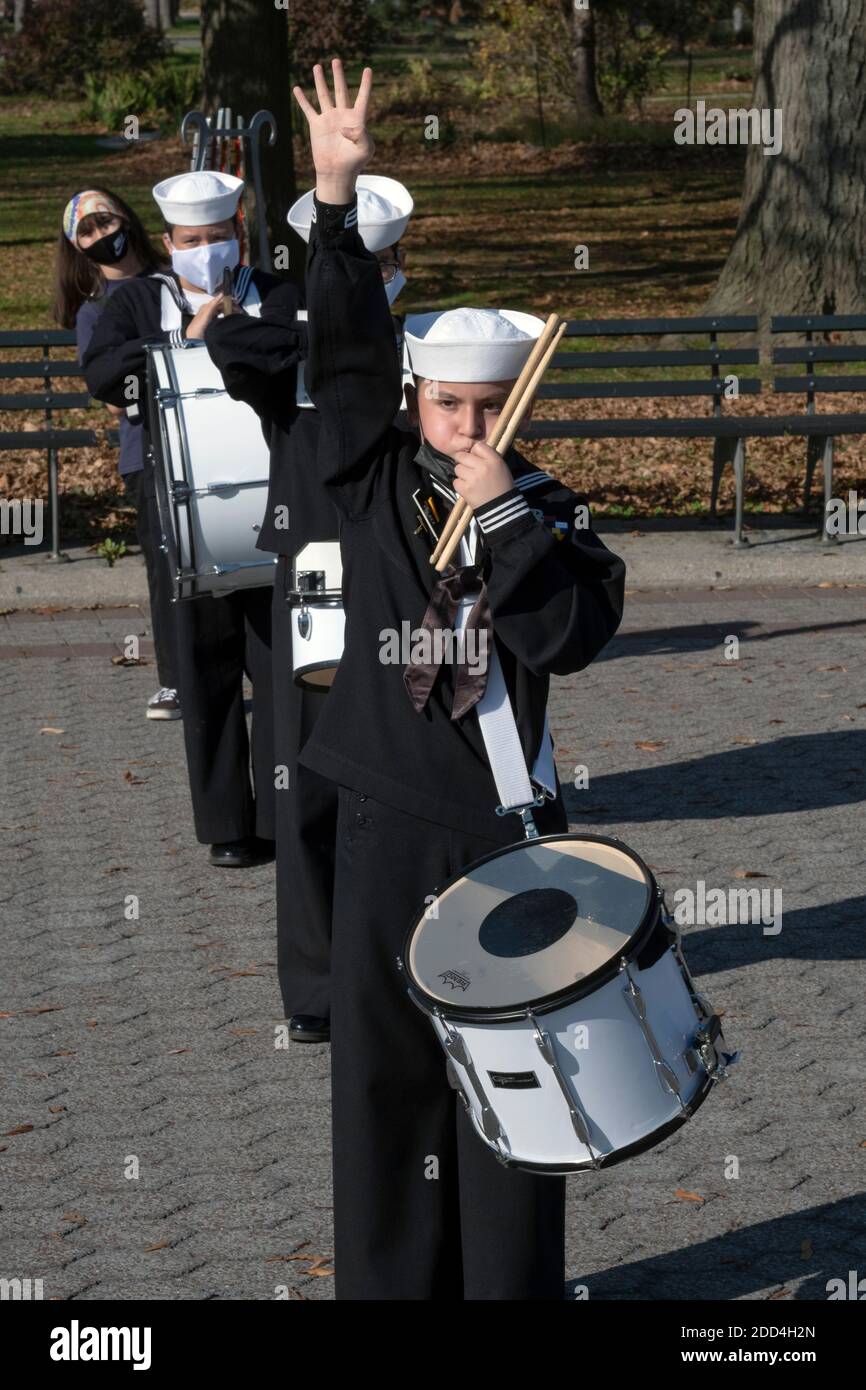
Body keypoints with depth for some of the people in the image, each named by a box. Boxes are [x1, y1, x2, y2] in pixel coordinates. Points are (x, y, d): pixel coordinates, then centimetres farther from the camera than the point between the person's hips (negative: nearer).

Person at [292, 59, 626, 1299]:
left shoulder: (550, 514, 0)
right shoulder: (375, 484, 2)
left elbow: (570, 639, -13)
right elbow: (347, 353, -7)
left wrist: (504, 515, -17)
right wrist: (336, 199, -16)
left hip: (507, 826, -1)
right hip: (387, 823, 2)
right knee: (383, 1063, 8)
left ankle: (511, 1284, 15)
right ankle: (390, 1279, 20)